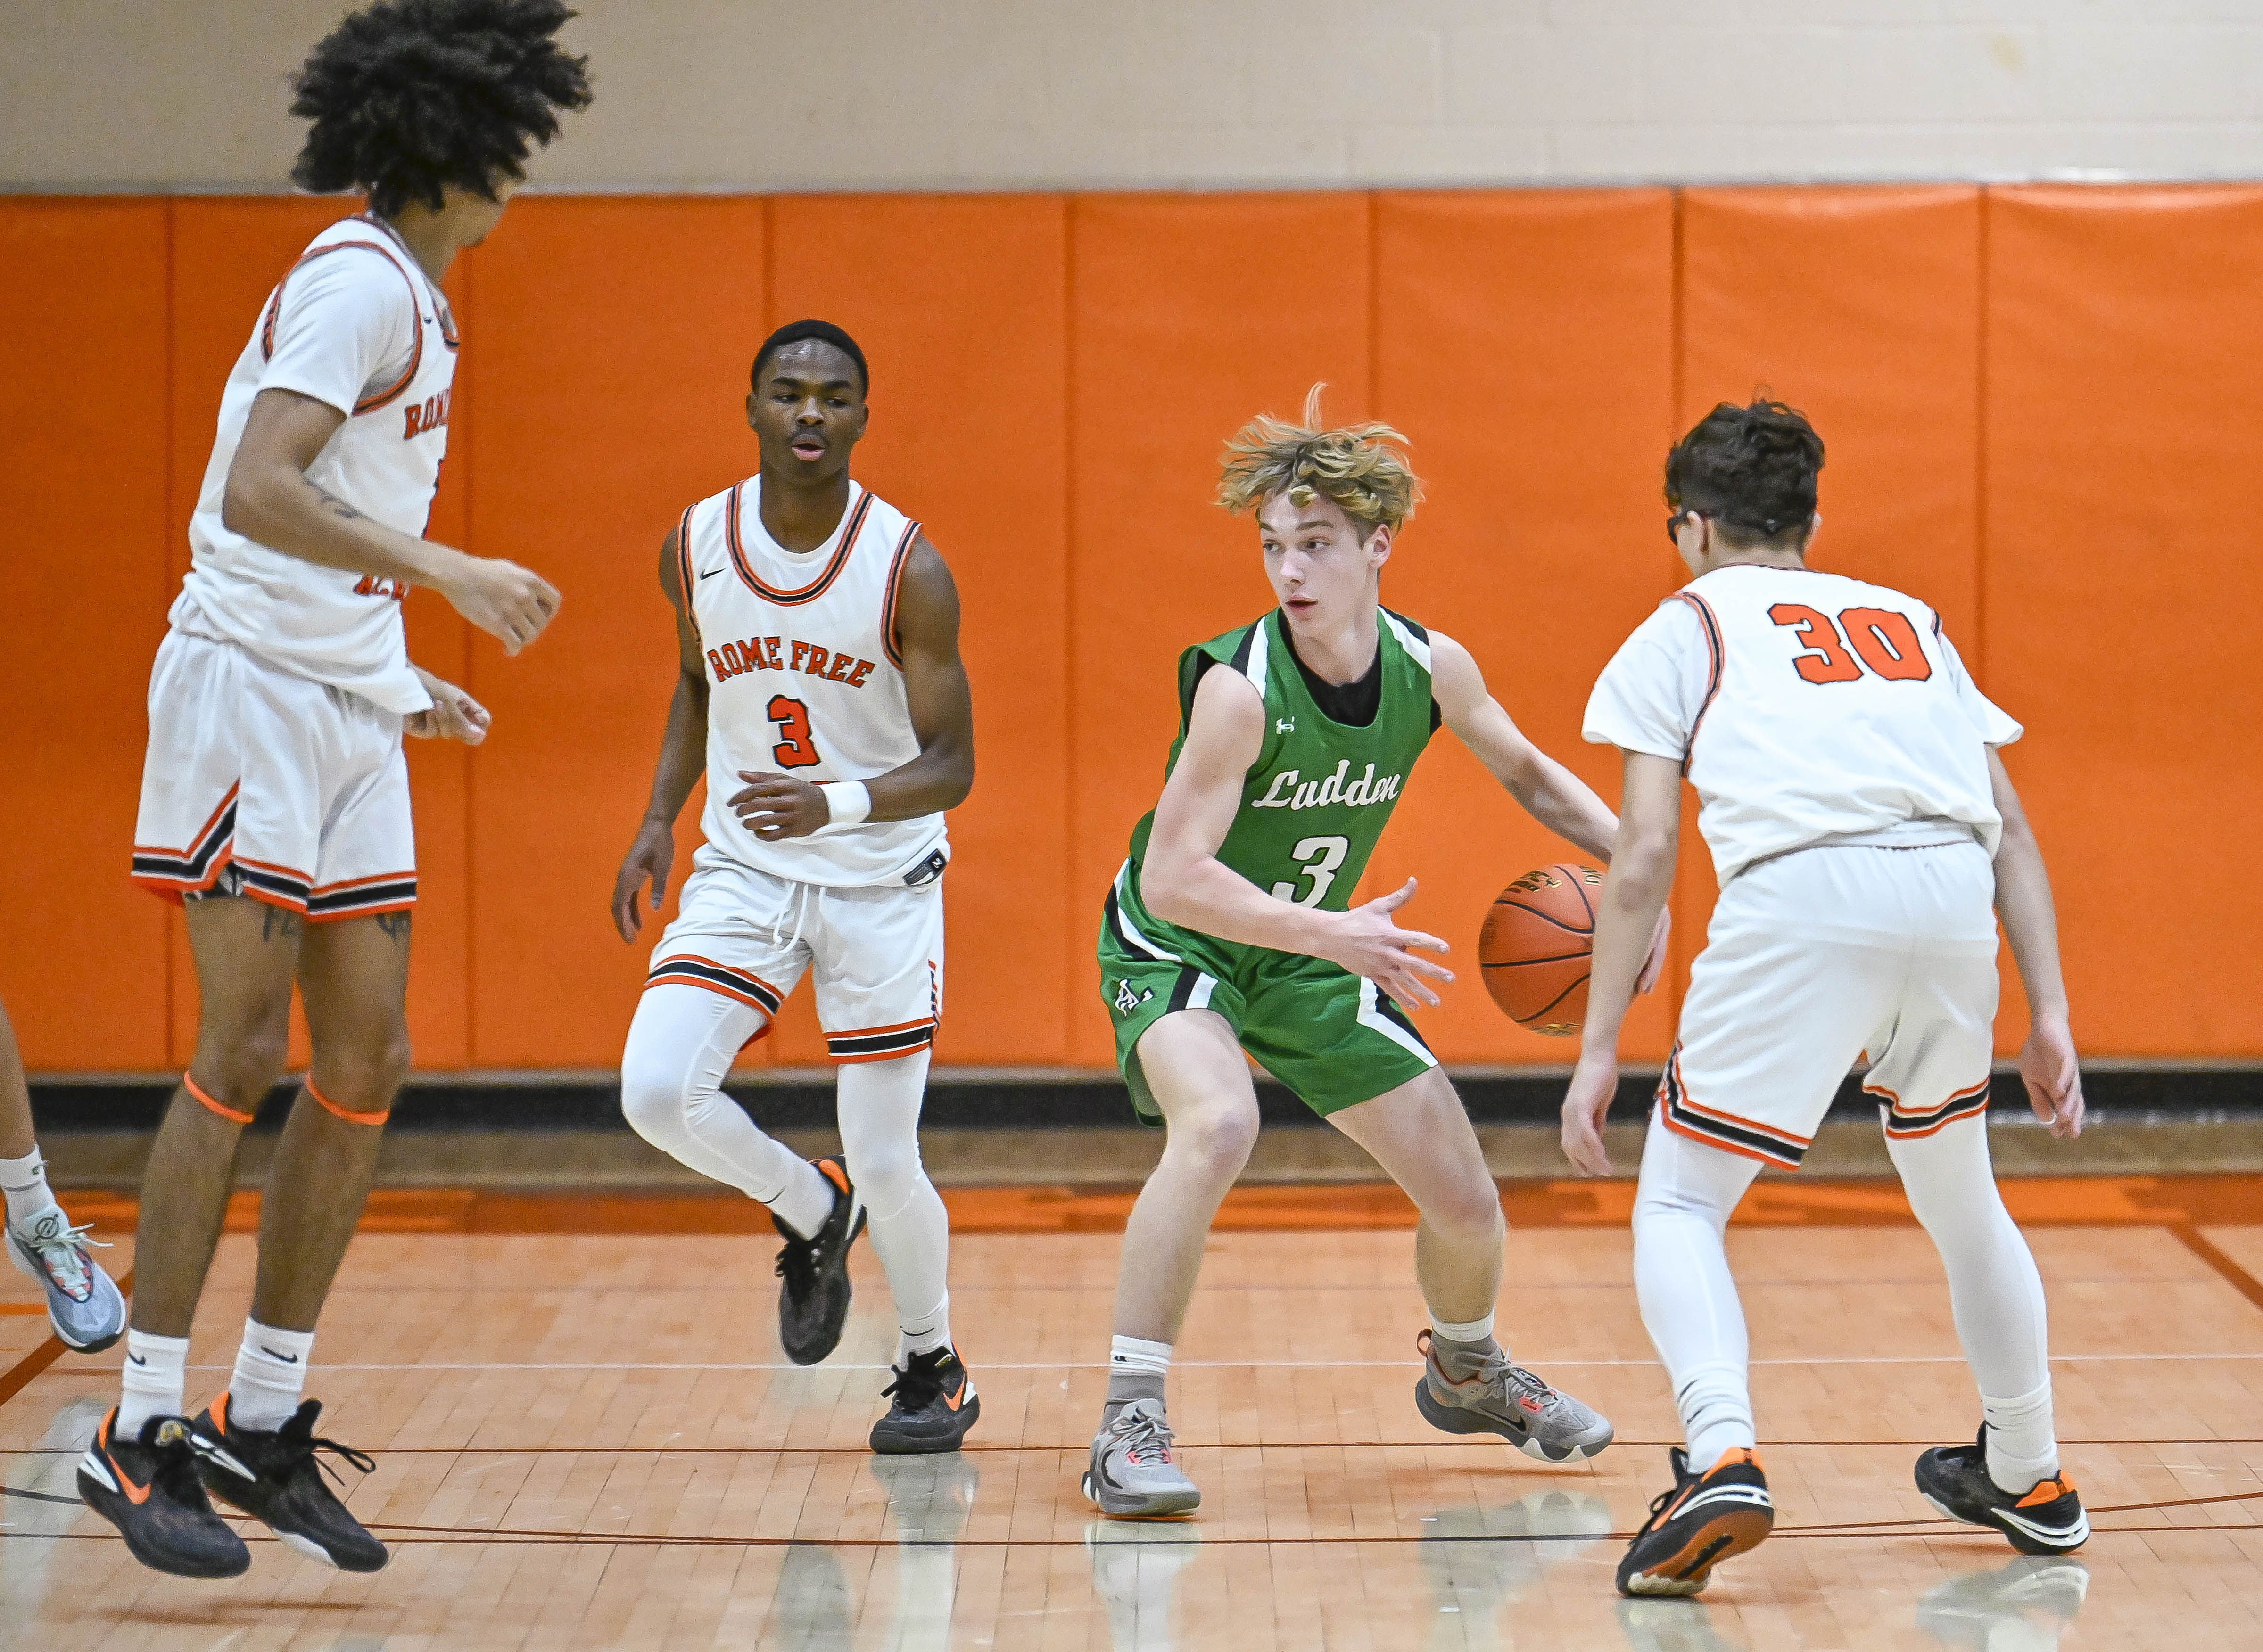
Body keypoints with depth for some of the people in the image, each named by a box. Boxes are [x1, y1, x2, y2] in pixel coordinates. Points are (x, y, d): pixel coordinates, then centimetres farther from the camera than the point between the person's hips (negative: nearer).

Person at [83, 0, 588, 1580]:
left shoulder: (406, 295, 17)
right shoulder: (360, 282, -13)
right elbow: (256, 496, -25)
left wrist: (400, 678, 24)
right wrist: (449, 573, -27)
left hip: (347, 708, 9)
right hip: (253, 689, -9)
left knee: (369, 1063, 5)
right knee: (245, 1054, -10)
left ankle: (265, 1419, 12)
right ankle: (143, 1427, -5)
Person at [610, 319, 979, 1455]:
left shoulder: (908, 569, -17)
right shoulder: (695, 546, -5)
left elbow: (951, 765, -15)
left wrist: (837, 803, -33)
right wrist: (659, 820, 5)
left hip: (881, 881, -3)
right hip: (743, 868, 3)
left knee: (887, 1166, -1)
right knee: (658, 1092, -18)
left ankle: (934, 1371, 28)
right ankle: (811, 1213, 14)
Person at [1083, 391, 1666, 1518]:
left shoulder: (1431, 668, -12)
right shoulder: (1238, 689, -29)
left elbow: (1527, 773, 8)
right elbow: (1172, 880, -32)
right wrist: (1333, 933, -40)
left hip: (1307, 958, 6)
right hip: (1175, 951, -5)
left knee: (1467, 1203, 6)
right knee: (1218, 1125, -37)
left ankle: (1466, 1373, 41)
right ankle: (1128, 1426, -29)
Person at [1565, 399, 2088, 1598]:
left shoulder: (1682, 628, 20)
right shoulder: (1910, 622, 32)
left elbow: (1644, 857, 9)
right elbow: (2012, 830, 23)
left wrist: (1599, 1049, 10)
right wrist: (2048, 1016, 22)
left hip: (1803, 898, -4)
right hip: (1952, 894, 4)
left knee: (1679, 1204, 9)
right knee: (1958, 1195, 27)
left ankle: (1721, 1460, -15)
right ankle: (2028, 1481, 38)